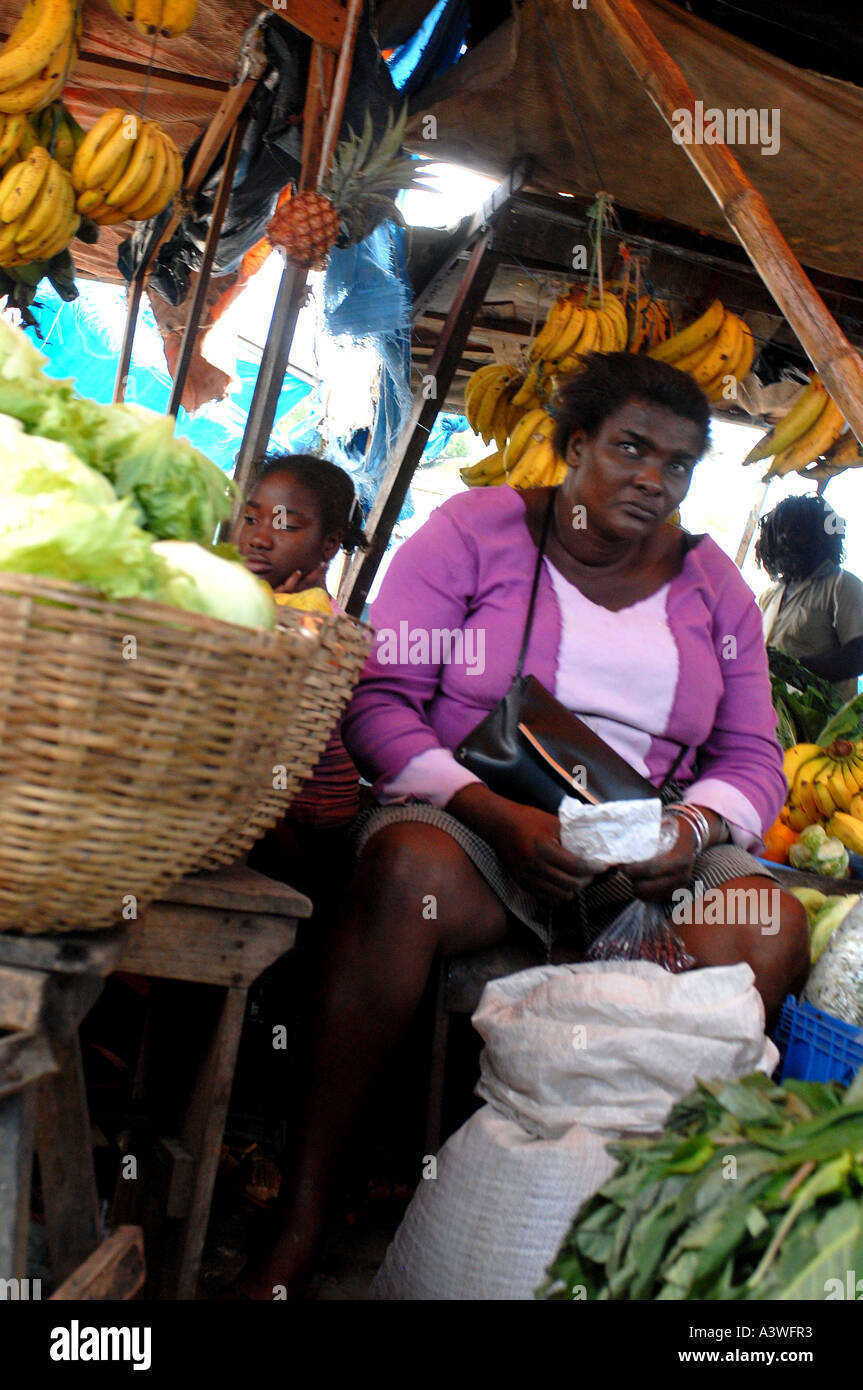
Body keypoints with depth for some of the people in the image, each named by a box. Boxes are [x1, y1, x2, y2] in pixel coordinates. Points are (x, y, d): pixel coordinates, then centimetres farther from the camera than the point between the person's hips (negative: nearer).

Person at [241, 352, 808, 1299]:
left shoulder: (712, 585, 12)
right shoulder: (477, 529, 2)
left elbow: (752, 756, 11)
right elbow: (377, 698, -7)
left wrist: (696, 830, -14)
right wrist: (497, 815, -21)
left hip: (643, 858, 3)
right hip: (467, 817, -2)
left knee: (771, 928, -25)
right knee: (410, 868, -36)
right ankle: (304, 1208, -23)